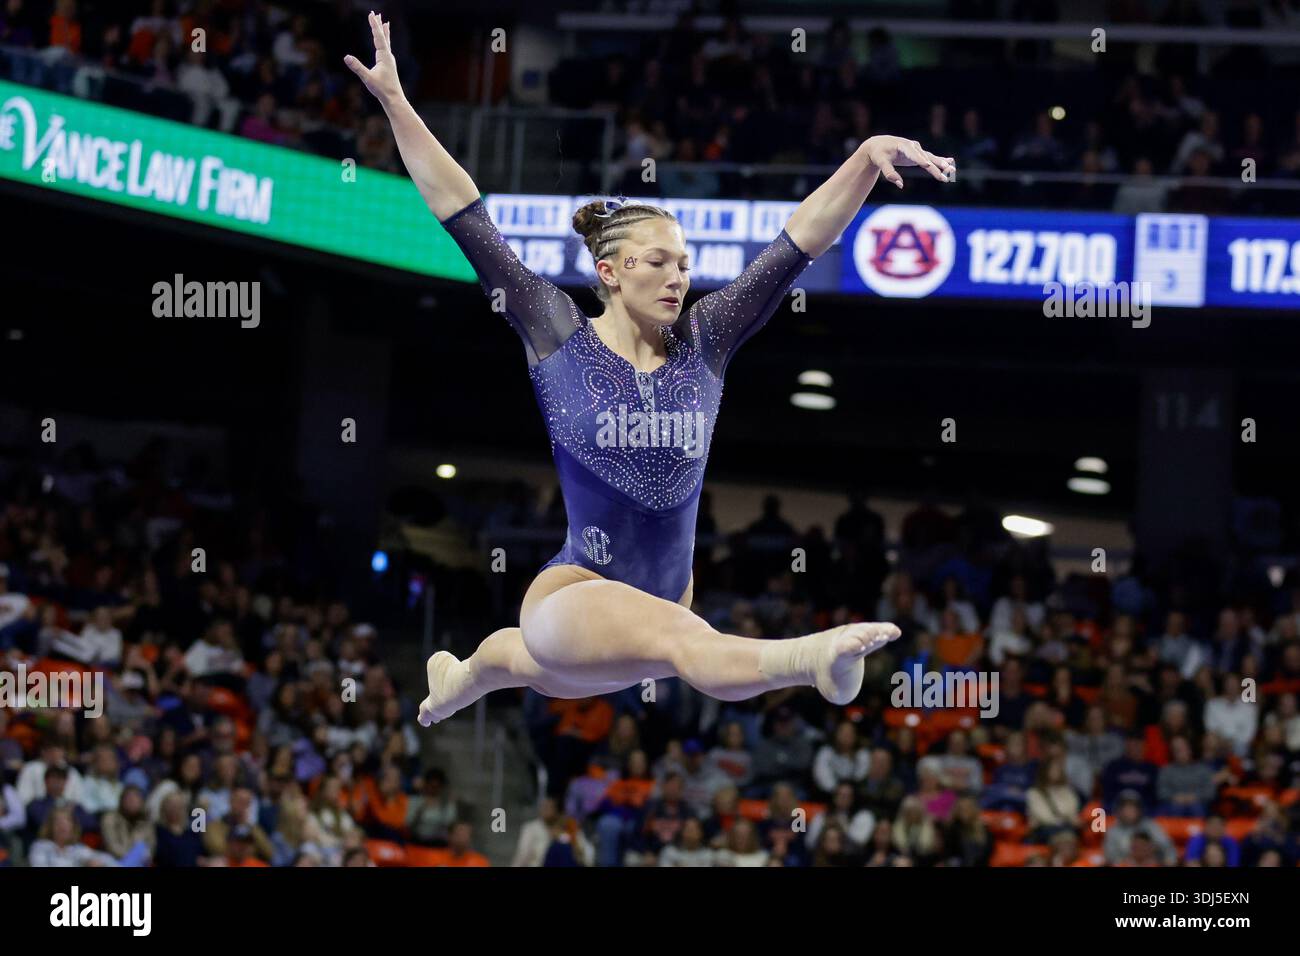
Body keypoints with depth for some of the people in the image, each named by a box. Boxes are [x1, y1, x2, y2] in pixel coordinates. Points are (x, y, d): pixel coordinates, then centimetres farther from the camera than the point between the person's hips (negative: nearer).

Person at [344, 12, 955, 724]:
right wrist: (396, 104, -6)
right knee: (688, 641, -38)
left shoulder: (703, 343, 2)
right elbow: (463, 214, -5)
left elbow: (799, 243, -3)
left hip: (662, 601, 6)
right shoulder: (559, 338, -5)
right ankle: (814, 656, -70)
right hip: (574, 600, -6)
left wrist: (868, 157, -14)